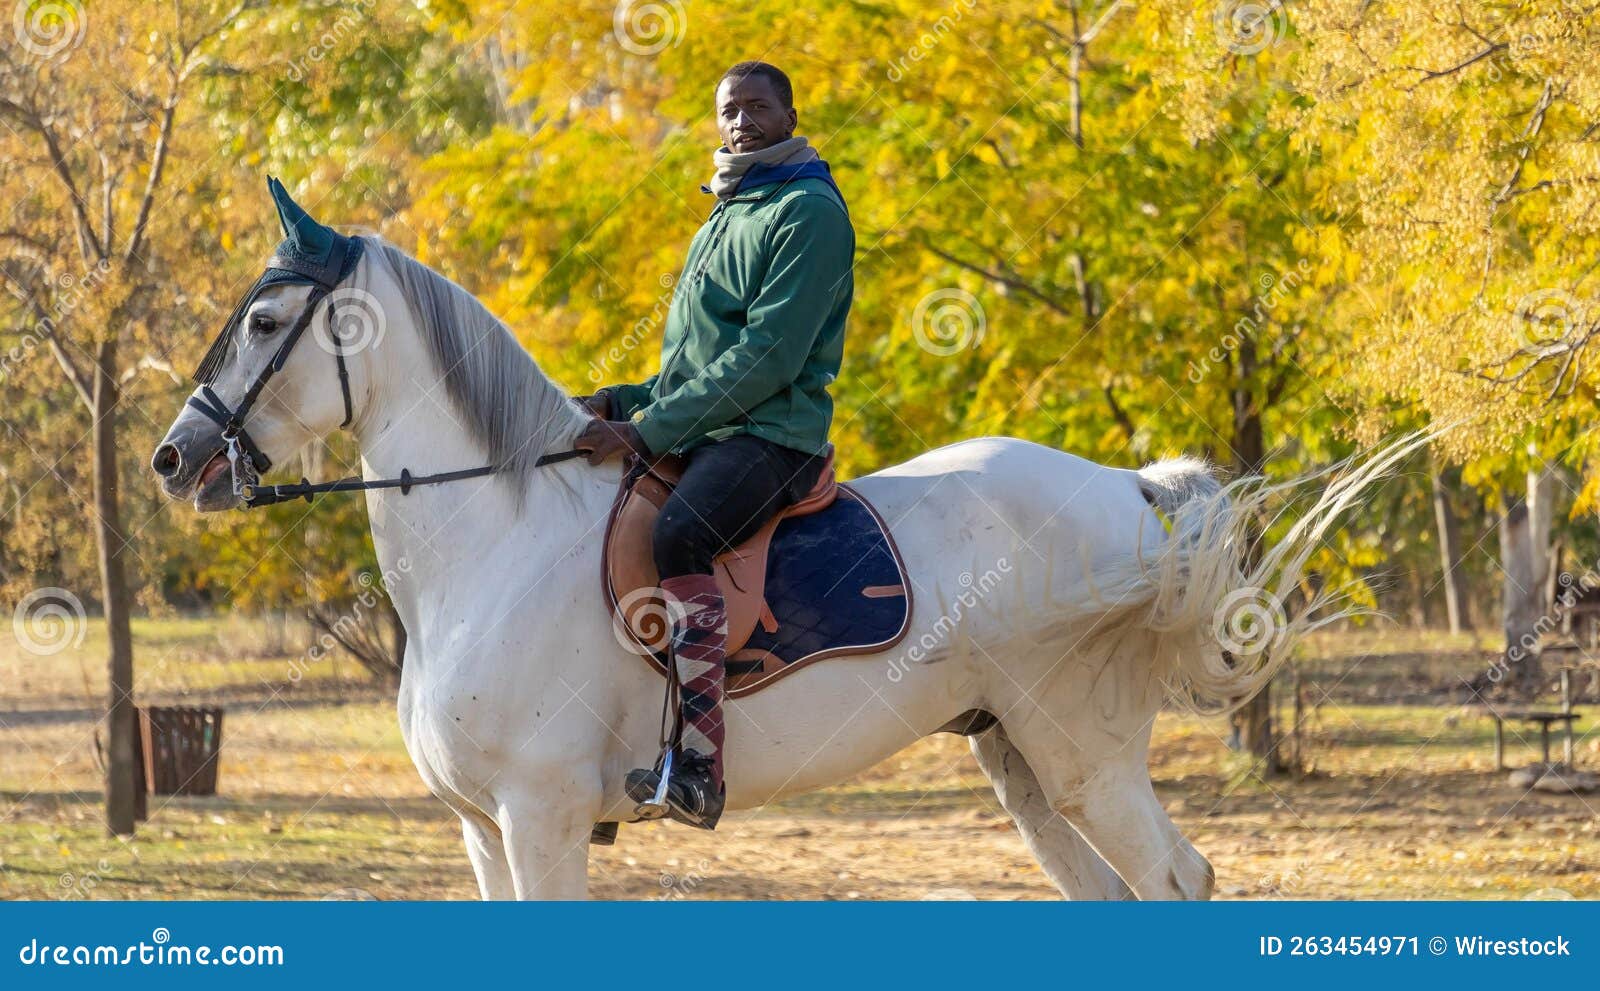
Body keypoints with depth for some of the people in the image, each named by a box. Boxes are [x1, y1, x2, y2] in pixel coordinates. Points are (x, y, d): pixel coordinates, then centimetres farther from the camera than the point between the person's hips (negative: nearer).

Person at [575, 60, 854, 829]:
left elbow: (768, 356, -17)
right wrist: (618, 404, 10)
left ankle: (698, 770, -42)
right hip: (697, 438, 10)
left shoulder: (808, 212, -7)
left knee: (679, 534, -37)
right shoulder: (723, 220, 22)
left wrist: (646, 432, -20)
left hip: (769, 438, -10)